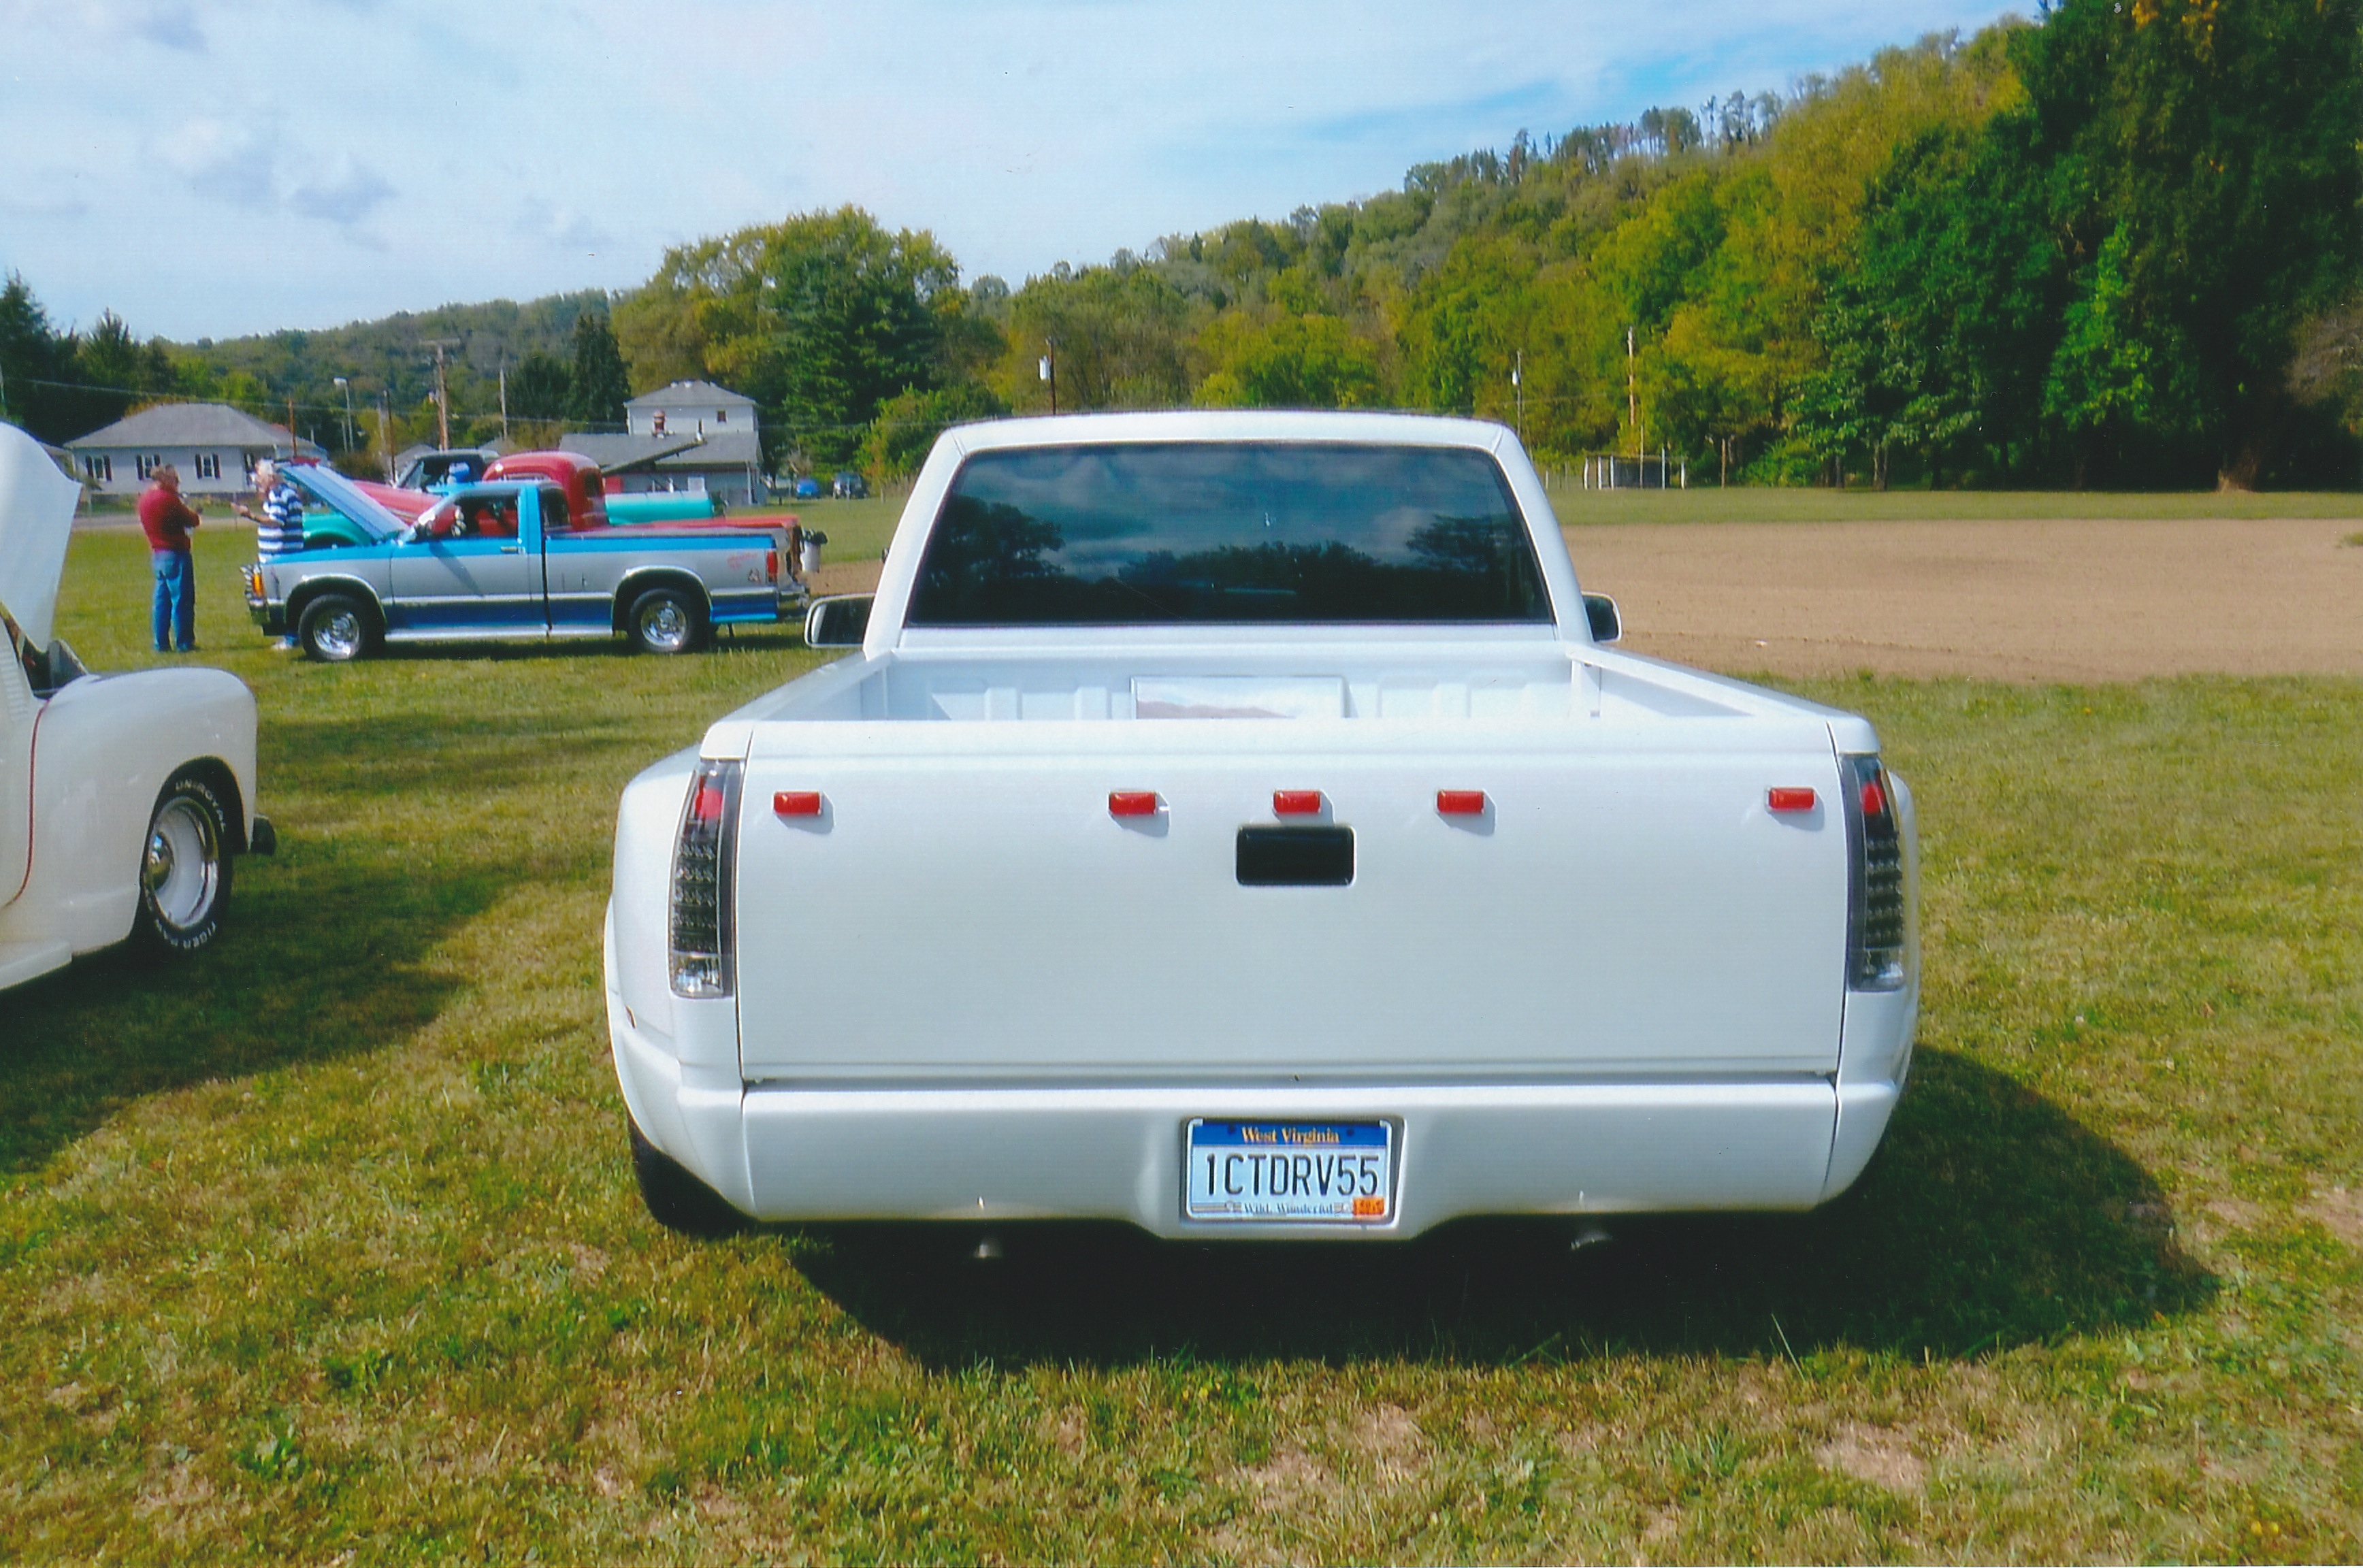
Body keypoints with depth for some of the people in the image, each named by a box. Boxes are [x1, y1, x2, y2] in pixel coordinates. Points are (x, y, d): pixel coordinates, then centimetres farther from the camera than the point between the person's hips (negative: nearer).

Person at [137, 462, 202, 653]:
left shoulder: (145, 498, 10)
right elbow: (192, 521, -13)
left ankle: (161, 643, 14)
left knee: (162, 599, 12)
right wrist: (190, 510, 10)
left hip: (157, 554, 9)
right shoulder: (168, 499, -16)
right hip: (176, 553, -9)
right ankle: (184, 643, -1)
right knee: (182, 600, -3)